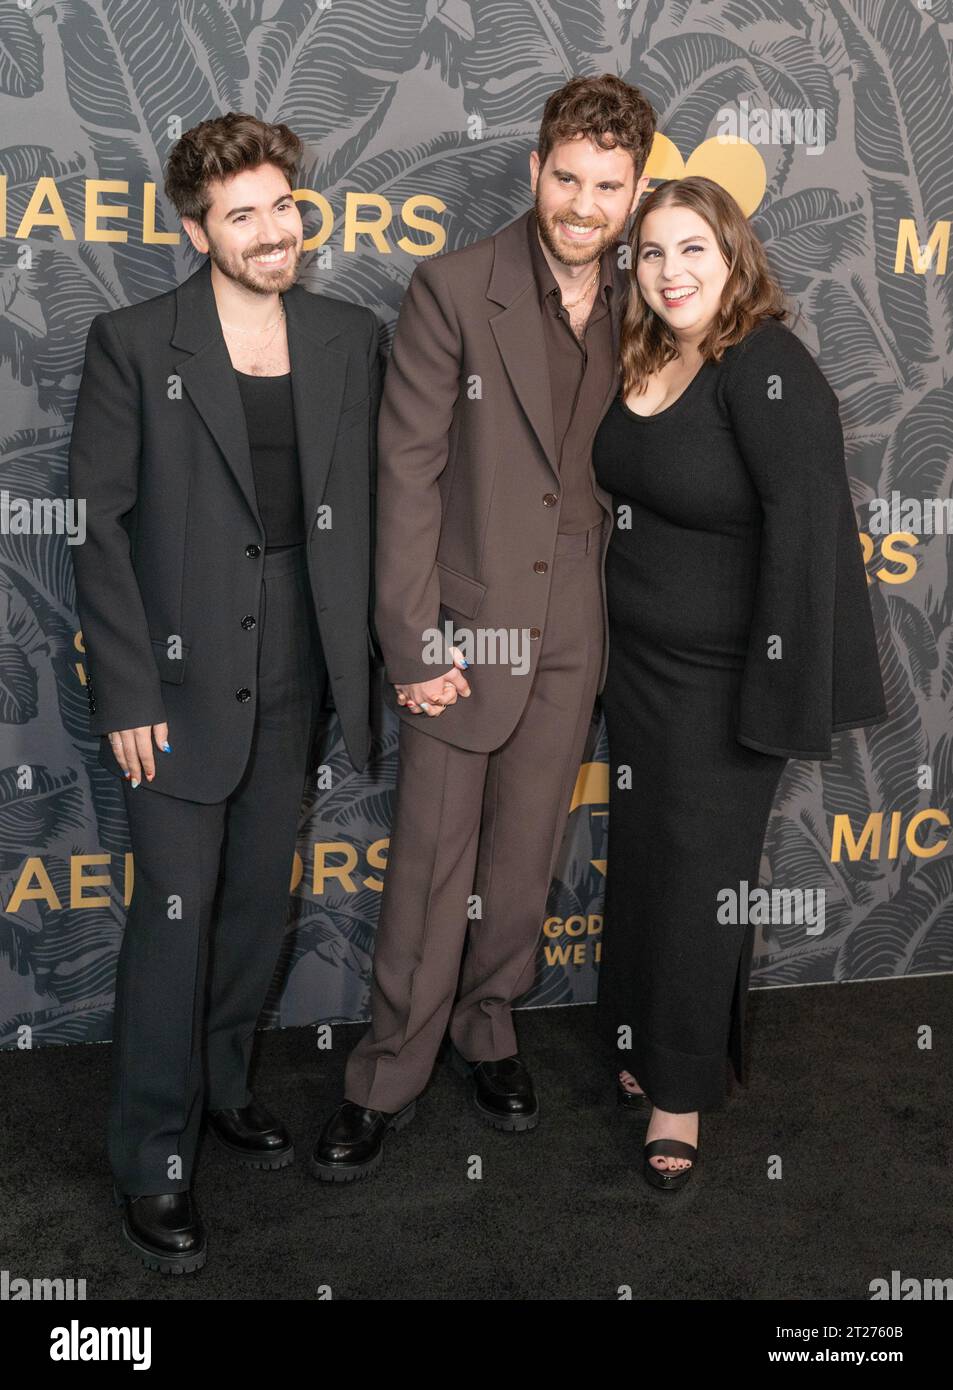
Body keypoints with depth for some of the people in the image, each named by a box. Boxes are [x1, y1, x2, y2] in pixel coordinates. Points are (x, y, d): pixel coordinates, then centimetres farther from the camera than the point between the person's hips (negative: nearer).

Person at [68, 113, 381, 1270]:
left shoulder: (347, 337, 5)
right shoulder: (133, 343, -7)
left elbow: (363, 506, 9)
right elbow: (99, 521, -8)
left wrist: (362, 655, 4)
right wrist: (126, 692, -12)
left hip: (293, 677, 5)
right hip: (181, 683, -4)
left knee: (260, 901, 16)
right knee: (175, 915, 1)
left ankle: (219, 1085, 38)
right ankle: (153, 1160, 18)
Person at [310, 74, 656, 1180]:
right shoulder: (454, 289, -9)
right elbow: (407, 470, -11)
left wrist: (622, 623, 7)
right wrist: (412, 641, -14)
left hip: (573, 633, 4)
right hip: (465, 624, -4)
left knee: (524, 856, 15)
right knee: (431, 867, 3)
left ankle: (487, 1029, 36)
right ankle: (388, 1079, 21)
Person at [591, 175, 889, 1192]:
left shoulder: (767, 366, -19)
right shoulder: (638, 363, 4)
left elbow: (806, 525, -24)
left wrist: (780, 700, -25)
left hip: (723, 675, -7)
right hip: (639, 659, 7)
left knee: (701, 871, 5)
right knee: (639, 854, 16)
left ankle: (682, 1090, 24)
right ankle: (646, 1041, 37)